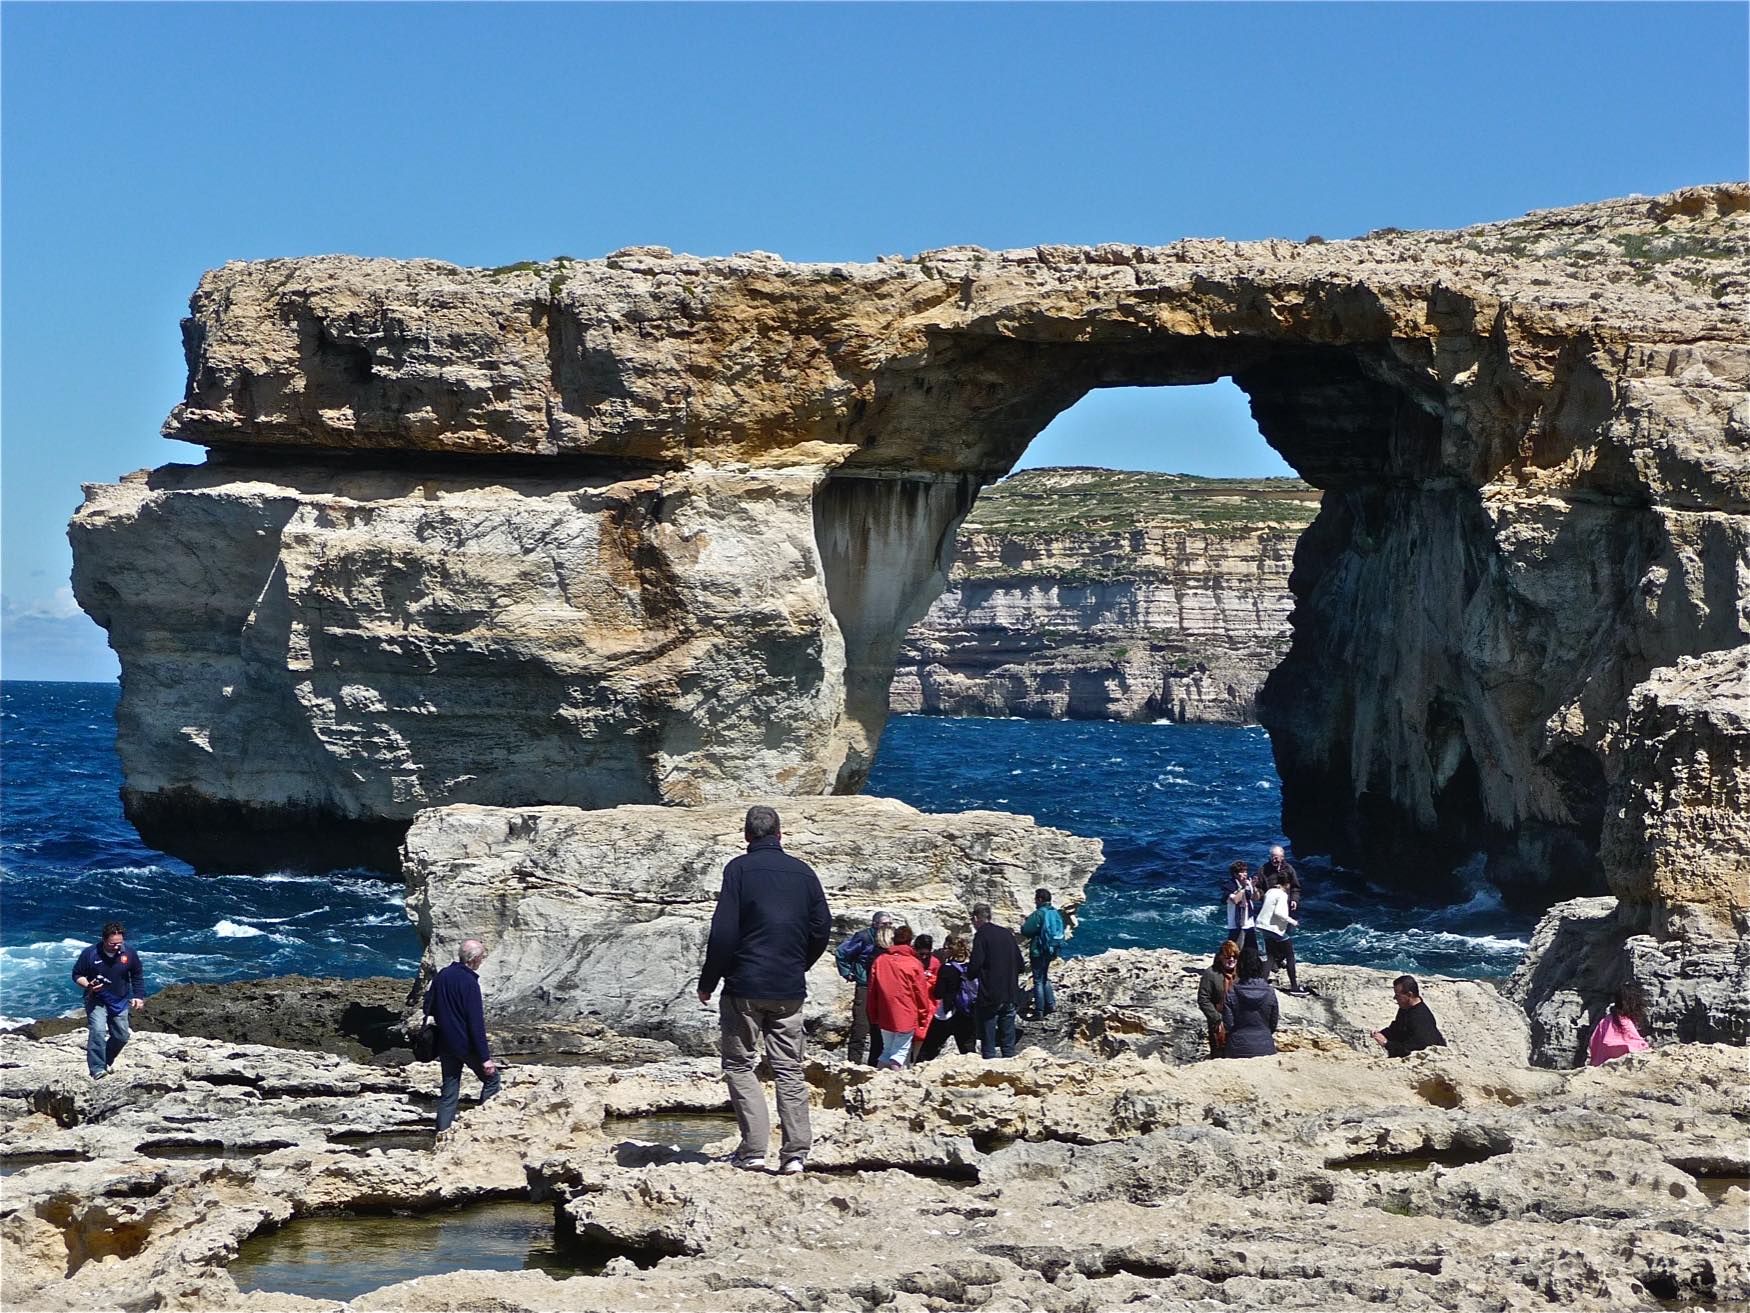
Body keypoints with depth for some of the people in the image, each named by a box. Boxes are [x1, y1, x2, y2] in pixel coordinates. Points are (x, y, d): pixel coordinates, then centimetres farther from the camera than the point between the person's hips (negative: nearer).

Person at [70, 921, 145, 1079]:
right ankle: (97, 1069, -25)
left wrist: (139, 996, 0)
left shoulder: (129, 951, -11)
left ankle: (106, 1063, 35)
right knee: (98, 1031, -25)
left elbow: (138, 975, 5)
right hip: (96, 1001, -4)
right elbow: (77, 975, -6)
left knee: (121, 1036, 10)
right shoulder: (90, 953, -18)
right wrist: (88, 985, -25)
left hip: (120, 1002, 4)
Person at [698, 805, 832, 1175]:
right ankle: (796, 1152, 2)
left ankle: (754, 1150, -4)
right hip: (790, 990, 4)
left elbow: (723, 931, -10)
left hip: (745, 985, -4)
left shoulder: (739, 869, -5)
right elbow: (822, 929, 9)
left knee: (739, 1064, 5)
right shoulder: (804, 872, 7)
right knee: (789, 1068, 8)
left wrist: (707, 982, -2)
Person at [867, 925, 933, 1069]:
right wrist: (923, 1016, 6)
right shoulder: (914, 964, -9)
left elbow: (872, 991, 7)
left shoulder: (880, 961, 2)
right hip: (907, 1017, -4)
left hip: (885, 1017, 4)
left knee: (887, 1050, 16)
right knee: (901, 1052, 3)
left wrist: (873, 1016, 15)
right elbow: (920, 993, -5)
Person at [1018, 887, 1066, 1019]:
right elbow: (1060, 932, 16)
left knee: (1038, 980, 0)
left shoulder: (1039, 914, -19)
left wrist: (1023, 925, 2)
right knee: (1045, 979, 22)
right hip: (1051, 951, 7)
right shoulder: (1056, 913, 6)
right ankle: (1050, 1004, 17)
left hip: (1039, 952, -7)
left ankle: (1039, 1011, 1)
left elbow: (1026, 931, -18)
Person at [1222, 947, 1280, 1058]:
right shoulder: (1270, 992, -5)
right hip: (1265, 1048, 2)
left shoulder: (1232, 993, -12)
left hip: (1239, 1050, -2)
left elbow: (1228, 1024, -10)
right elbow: (1273, 1024, 3)